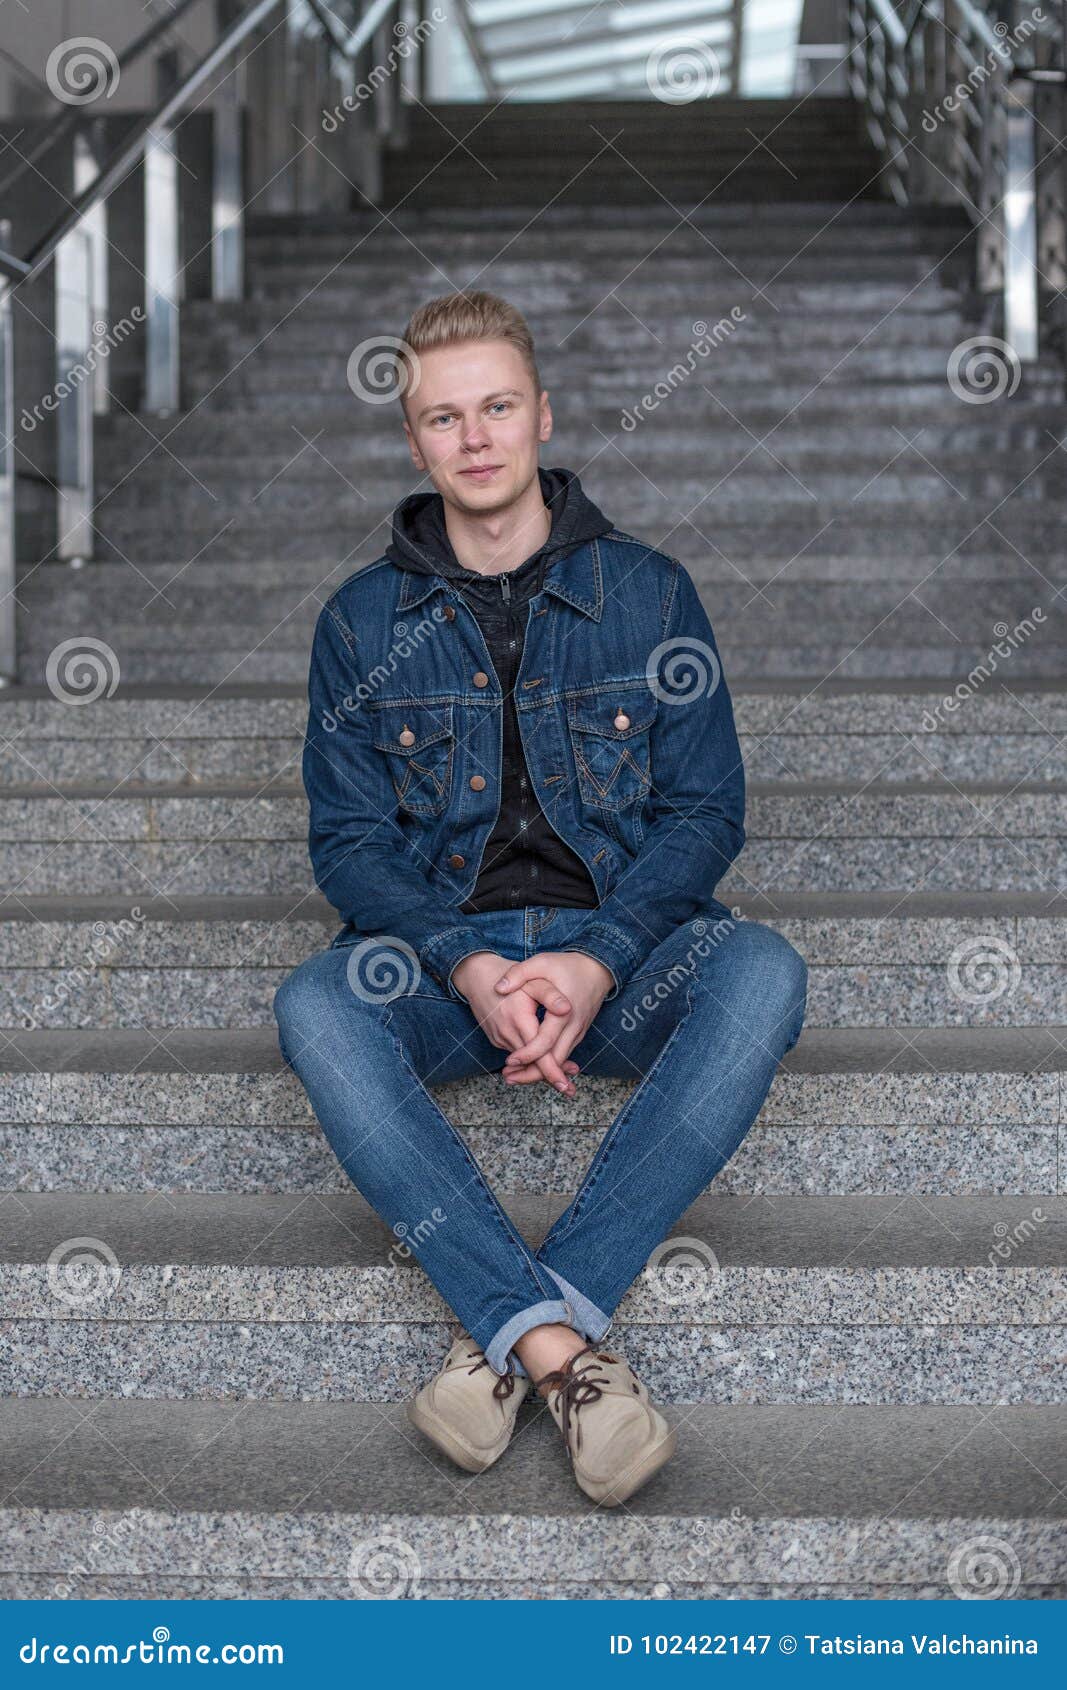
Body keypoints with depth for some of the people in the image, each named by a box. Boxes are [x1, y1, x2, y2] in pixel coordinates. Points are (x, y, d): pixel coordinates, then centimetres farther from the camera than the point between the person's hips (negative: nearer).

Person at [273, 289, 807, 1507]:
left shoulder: (648, 592, 5)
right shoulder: (363, 620, 7)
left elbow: (706, 810, 2)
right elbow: (347, 837, 2)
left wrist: (599, 960, -16)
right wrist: (469, 966, -17)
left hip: (617, 956, 0)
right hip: (443, 956, 0)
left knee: (761, 973, -33)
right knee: (314, 1007, -33)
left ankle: (510, 1329, -35)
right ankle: (563, 1349, -41)